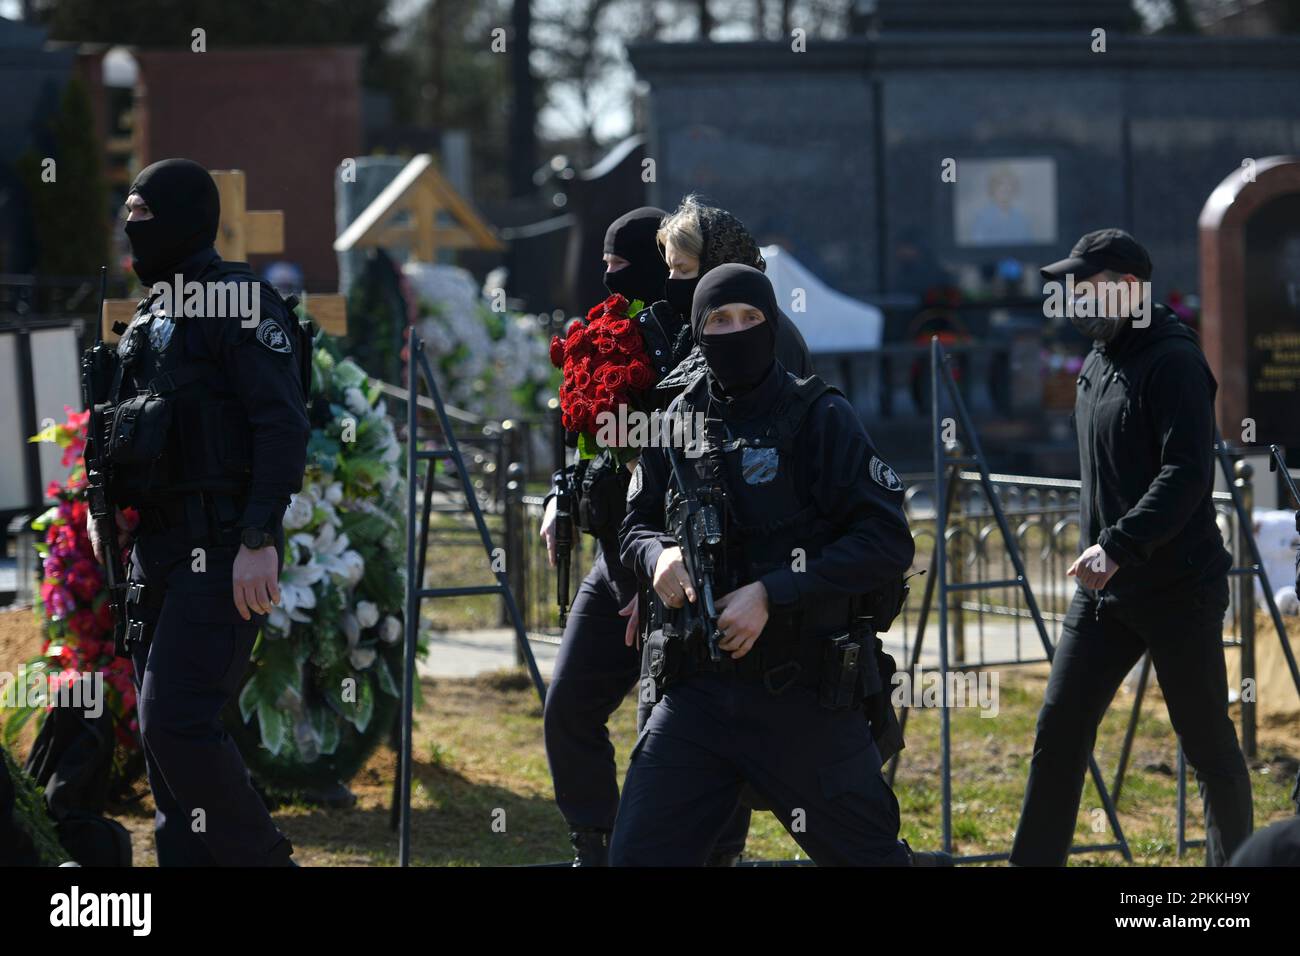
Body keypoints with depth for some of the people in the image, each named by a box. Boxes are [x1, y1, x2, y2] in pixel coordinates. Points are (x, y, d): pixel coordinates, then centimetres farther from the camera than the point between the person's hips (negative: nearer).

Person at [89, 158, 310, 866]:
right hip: (158, 549, 9)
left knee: (176, 721, -17)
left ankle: (262, 861, -7)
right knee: (162, 730, 7)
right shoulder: (150, 315, 19)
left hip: (220, 549, -9)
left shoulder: (239, 302, -9)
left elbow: (283, 426, -17)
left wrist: (259, 541, -24)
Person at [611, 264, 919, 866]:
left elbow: (887, 542, -12)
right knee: (638, 855, -1)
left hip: (803, 697, -4)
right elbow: (636, 524, 19)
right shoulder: (677, 426, 7)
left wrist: (772, 594, -19)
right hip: (698, 690, 4)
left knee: (864, 853, 6)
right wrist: (657, 555, -6)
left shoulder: (819, 419, -6)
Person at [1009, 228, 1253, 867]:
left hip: (1179, 590, -8)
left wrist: (1119, 547, -31)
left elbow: (1187, 475, -24)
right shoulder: (1097, 363, 14)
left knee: (1208, 744, 3)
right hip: (1104, 587, 8)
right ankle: (1035, 861, 3)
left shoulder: (1174, 362, -14)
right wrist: (1097, 553, 16)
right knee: (1059, 728, 1)